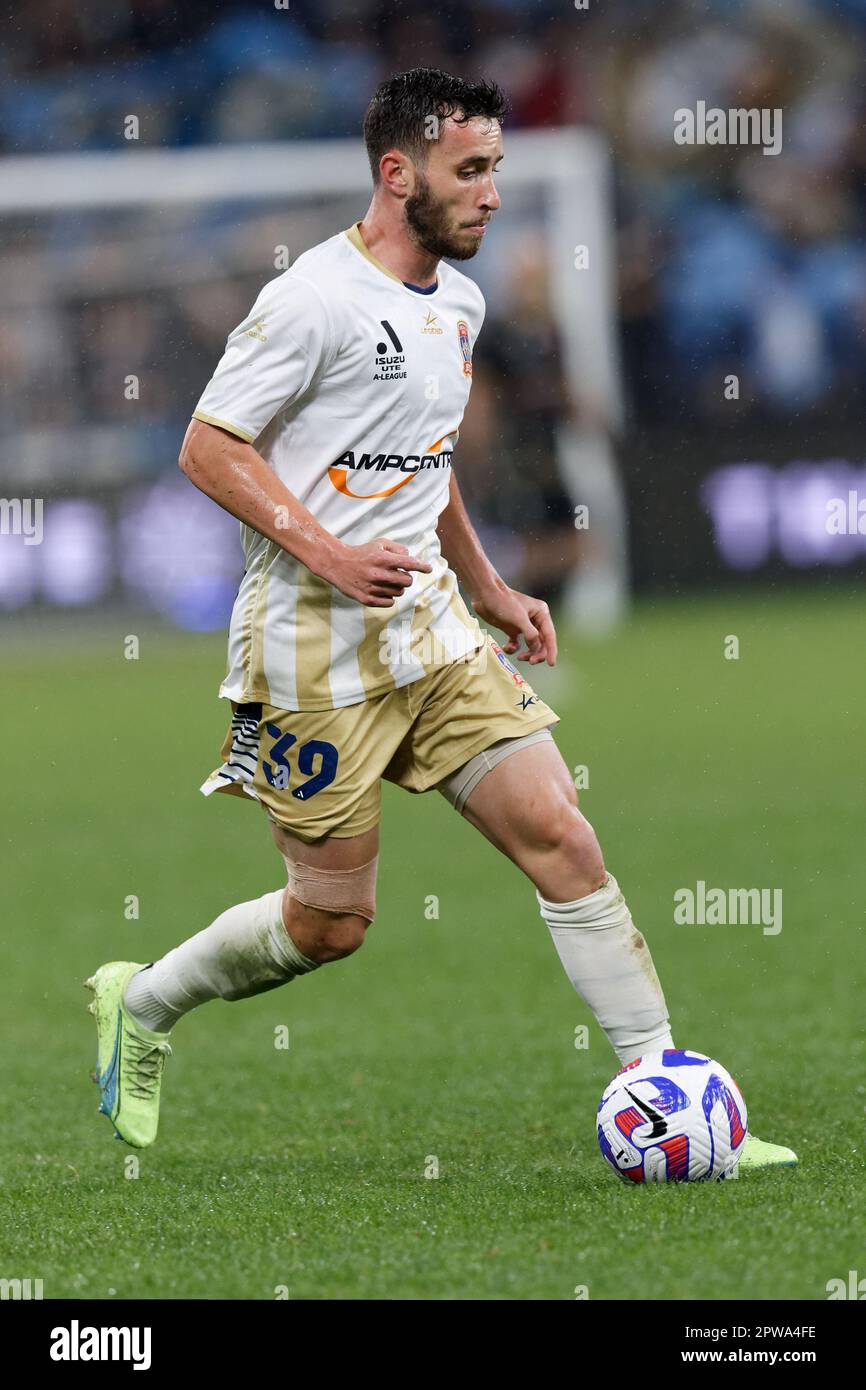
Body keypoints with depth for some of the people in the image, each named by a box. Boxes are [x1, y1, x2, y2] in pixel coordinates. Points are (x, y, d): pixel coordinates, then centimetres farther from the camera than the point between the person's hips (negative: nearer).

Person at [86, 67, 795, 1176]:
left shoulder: (457, 301, 12)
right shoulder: (317, 296, -15)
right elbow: (208, 447, -14)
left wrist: (489, 590, 20)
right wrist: (322, 550, -23)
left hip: (431, 631, 7)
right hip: (316, 652, -7)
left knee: (560, 836, -5)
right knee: (332, 922, 1)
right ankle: (141, 1004, 27)